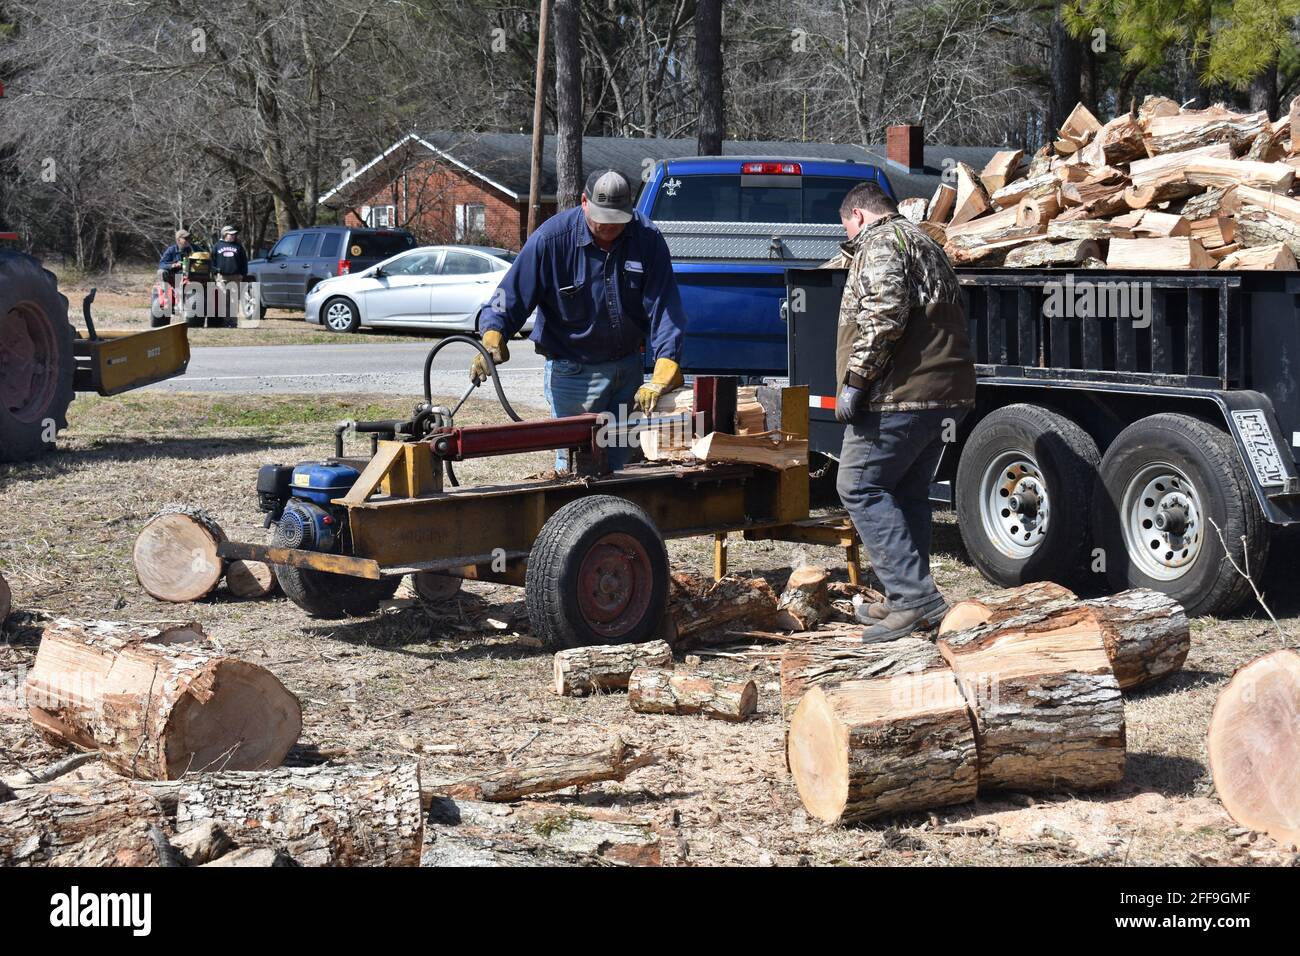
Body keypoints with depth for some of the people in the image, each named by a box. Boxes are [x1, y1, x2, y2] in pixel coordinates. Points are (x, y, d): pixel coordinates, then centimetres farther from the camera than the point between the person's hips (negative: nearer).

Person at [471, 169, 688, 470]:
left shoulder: (647, 238, -10)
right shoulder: (552, 238, -15)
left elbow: (663, 307, -13)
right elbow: (510, 297, -11)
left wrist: (662, 376, -23)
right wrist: (492, 337, -30)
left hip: (628, 366, 3)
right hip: (572, 371, -3)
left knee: (619, 459, 12)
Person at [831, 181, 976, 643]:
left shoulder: (880, 242, -6)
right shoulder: (926, 244, 26)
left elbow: (884, 315, -21)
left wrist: (854, 380, -19)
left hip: (901, 393, -10)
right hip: (948, 393, 10)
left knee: (861, 487, -5)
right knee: (908, 493, 16)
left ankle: (915, 597, -13)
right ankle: (905, 600, 19)